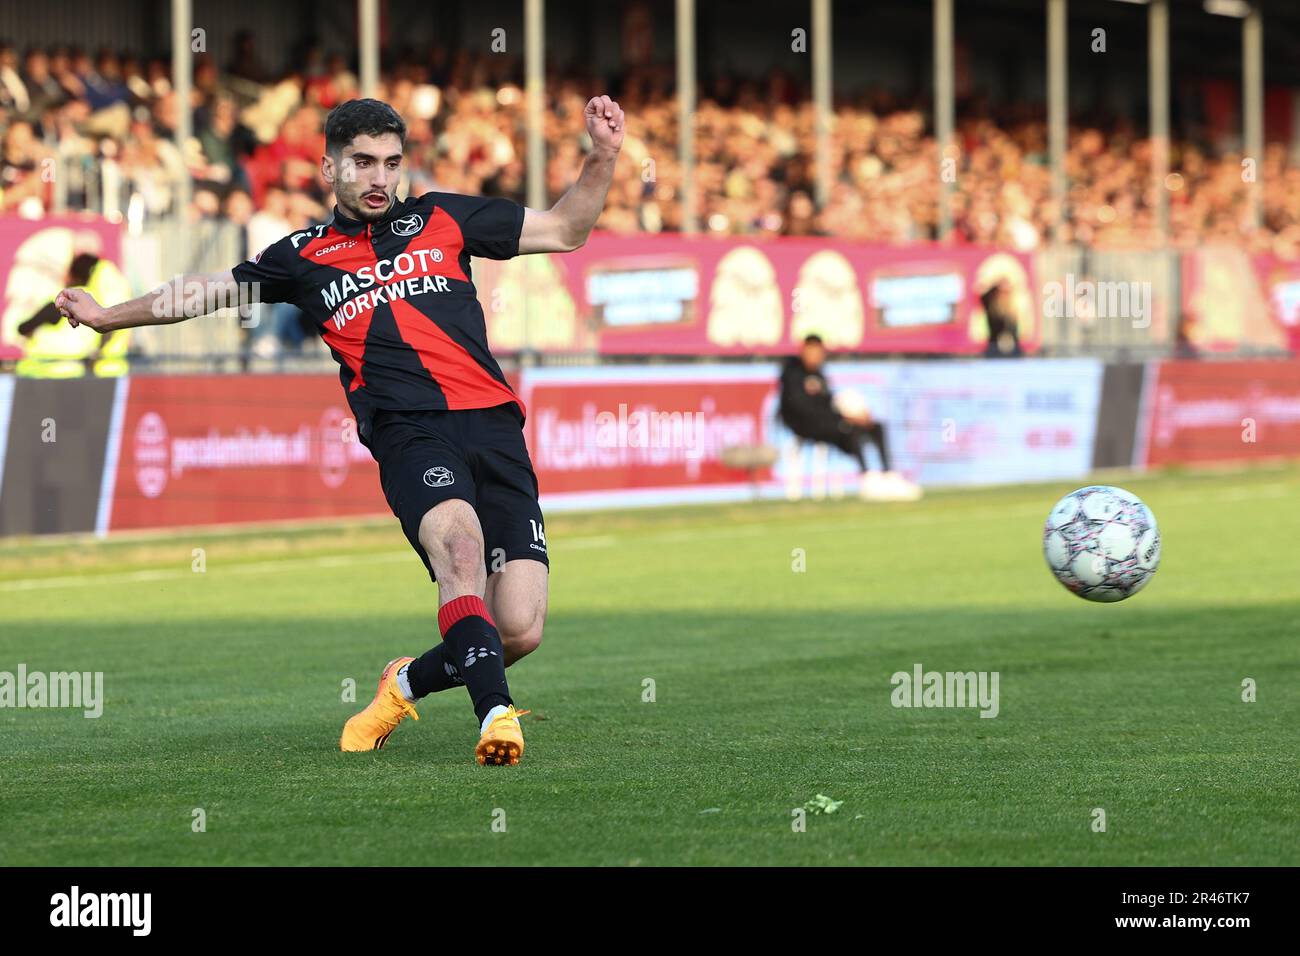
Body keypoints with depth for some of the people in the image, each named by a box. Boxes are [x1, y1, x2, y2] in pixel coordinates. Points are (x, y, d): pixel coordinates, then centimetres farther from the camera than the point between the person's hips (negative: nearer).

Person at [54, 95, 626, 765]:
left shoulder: (440, 218, 20)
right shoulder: (306, 257, 20)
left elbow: (564, 230, 24)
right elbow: (210, 290, 34)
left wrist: (602, 156, 11)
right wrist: (110, 316, 38)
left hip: (494, 426, 2)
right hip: (410, 433, -2)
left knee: (519, 630, -10)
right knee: (458, 540, -36)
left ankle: (407, 684, 18)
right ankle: (496, 713, -44)